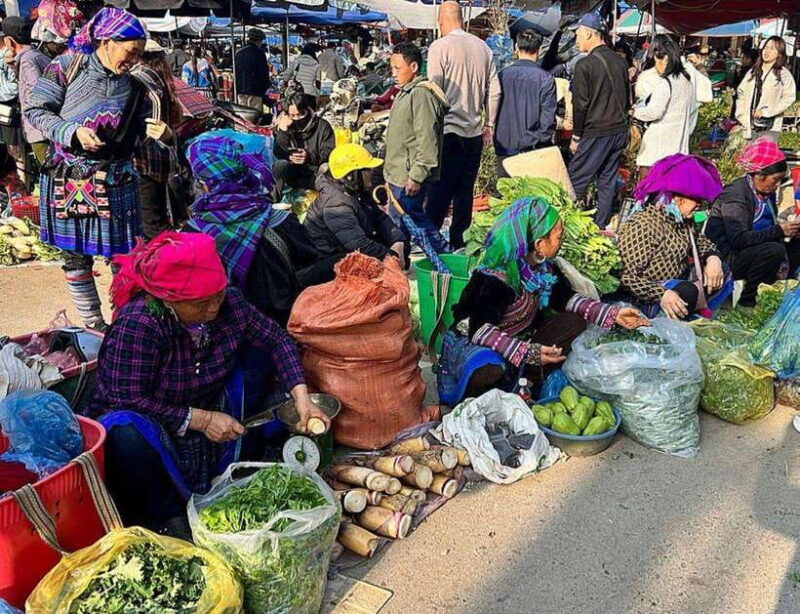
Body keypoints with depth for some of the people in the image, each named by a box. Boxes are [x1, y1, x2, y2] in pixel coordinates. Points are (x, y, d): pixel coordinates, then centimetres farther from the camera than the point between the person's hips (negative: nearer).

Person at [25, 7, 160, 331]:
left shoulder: (132, 85, 4)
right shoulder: (67, 66, -6)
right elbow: (36, 112, -5)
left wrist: (148, 131, -6)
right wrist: (73, 133, -18)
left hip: (114, 181, 1)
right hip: (67, 178, -1)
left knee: (123, 254, 0)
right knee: (75, 253, 9)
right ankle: (92, 323, 24)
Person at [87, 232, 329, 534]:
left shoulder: (227, 302, -14)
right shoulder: (137, 323, -30)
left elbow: (277, 339, -5)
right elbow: (129, 399, -29)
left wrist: (301, 396, -18)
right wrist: (201, 420, -29)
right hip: (148, 421, -5)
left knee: (260, 352, -8)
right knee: (128, 437, -39)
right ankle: (161, 516, -10)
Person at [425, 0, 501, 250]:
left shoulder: (439, 47, -9)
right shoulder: (483, 47, 6)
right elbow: (494, 91, 8)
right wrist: (489, 124, 17)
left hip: (448, 130, -5)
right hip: (475, 131, 5)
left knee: (440, 190, 0)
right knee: (465, 189, 11)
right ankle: (457, 240, 18)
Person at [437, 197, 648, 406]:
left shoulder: (543, 267, -4)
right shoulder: (495, 279, -27)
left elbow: (565, 298, 9)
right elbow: (479, 329, -31)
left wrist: (612, 315, -1)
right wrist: (527, 352, -39)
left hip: (520, 339, 8)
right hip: (472, 342, -8)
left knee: (573, 325, -7)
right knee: (488, 371, -42)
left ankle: (527, 379, -10)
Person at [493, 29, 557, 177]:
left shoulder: (502, 75, -2)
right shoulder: (545, 79, -9)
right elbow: (548, 118, -9)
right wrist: (542, 142, 5)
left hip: (504, 147, 2)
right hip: (532, 148, -2)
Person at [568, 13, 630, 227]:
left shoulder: (585, 65, -12)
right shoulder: (620, 62, 9)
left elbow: (580, 105, -13)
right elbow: (627, 98, 16)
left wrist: (576, 136, -5)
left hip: (595, 133, -7)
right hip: (620, 131, 7)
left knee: (576, 181, -1)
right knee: (607, 181, 12)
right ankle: (601, 225, 17)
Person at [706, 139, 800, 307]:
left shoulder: (766, 192, 8)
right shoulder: (735, 194, -19)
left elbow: (767, 226, 16)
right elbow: (738, 239, -27)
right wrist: (778, 231, -25)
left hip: (754, 251, 9)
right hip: (727, 257, -9)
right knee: (773, 250, -30)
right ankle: (746, 301, -15)